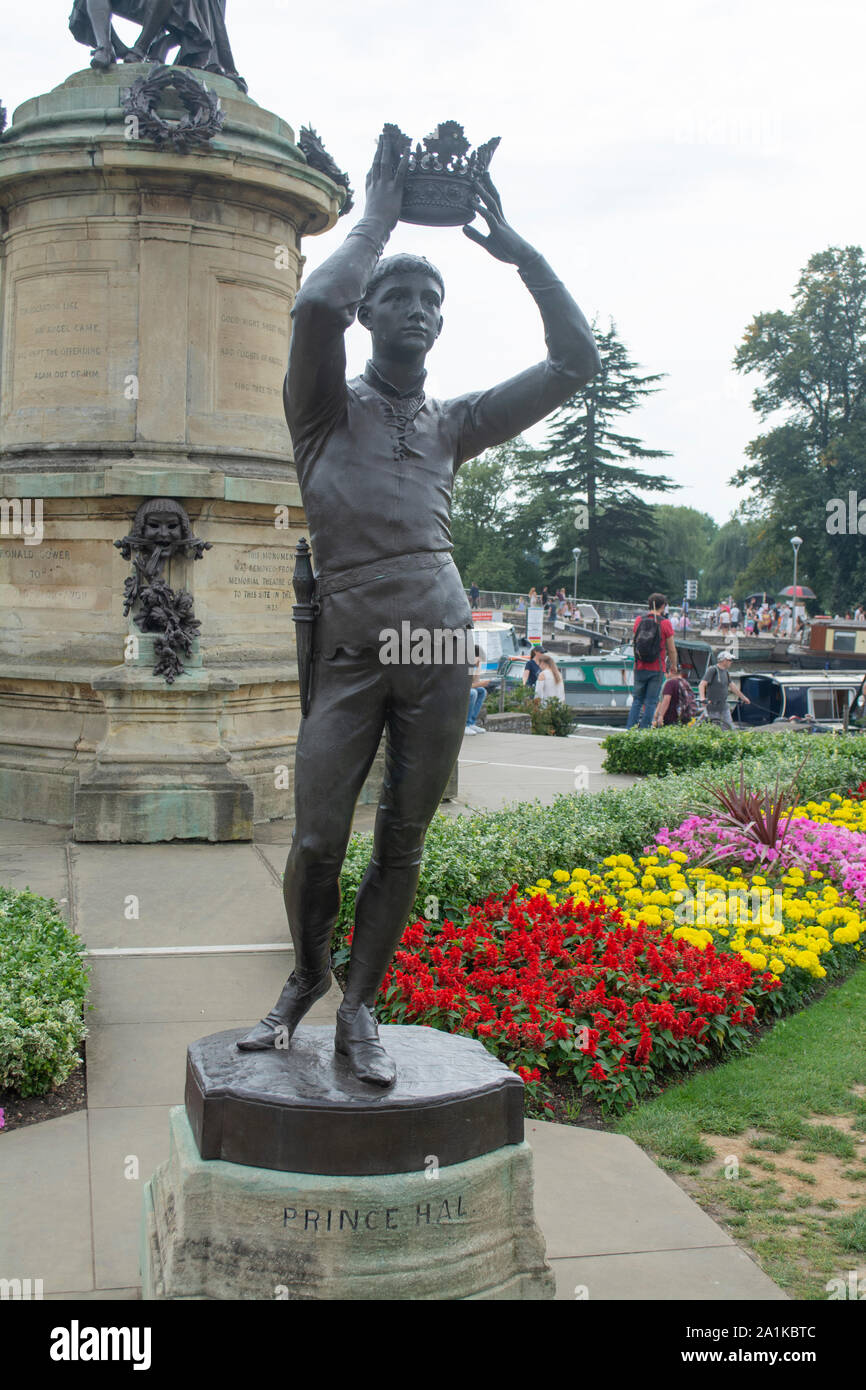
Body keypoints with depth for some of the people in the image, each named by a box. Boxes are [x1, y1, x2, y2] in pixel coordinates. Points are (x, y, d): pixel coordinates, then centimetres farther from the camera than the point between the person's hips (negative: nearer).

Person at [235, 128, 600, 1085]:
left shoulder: (455, 424, 16)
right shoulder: (330, 408, 6)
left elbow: (575, 362, 11)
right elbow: (316, 305, -16)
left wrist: (516, 249, 7)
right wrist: (379, 216, -2)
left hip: (440, 647, 3)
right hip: (350, 652, -3)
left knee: (401, 844, 5)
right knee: (316, 840, -5)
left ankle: (359, 1010, 19)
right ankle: (305, 977, 24)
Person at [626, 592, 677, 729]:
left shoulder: (639, 619, 2)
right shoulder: (665, 623, -8)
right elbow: (671, 649, -4)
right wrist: (673, 665, 11)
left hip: (640, 667, 3)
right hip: (657, 669, -3)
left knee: (637, 700, 11)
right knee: (651, 702, 2)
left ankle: (629, 729, 3)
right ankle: (644, 730, 1)